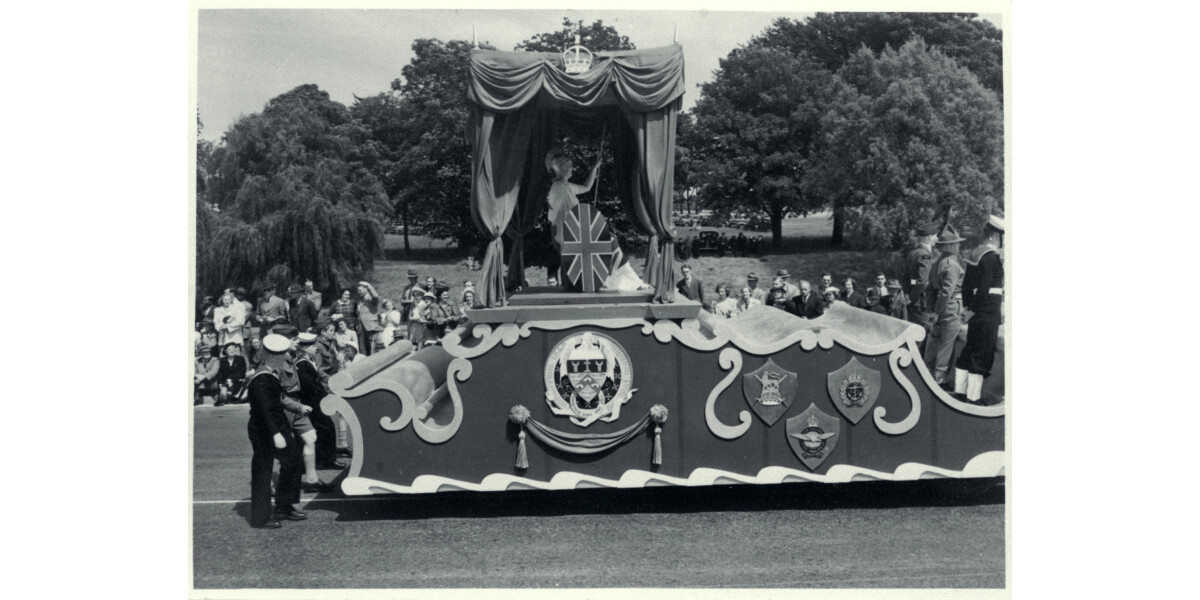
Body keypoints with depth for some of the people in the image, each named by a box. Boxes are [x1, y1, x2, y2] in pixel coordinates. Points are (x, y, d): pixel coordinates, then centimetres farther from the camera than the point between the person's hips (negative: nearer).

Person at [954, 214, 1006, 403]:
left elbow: (966, 284, 15)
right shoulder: (992, 256, -15)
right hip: (988, 314, -9)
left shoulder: (974, 253, 13)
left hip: (976, 314, 9)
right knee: (982, 356, -4)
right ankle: (973, 397, -2)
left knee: (969, 352, 15)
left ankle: (960, 391, 22)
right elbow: (985, 288, -20)